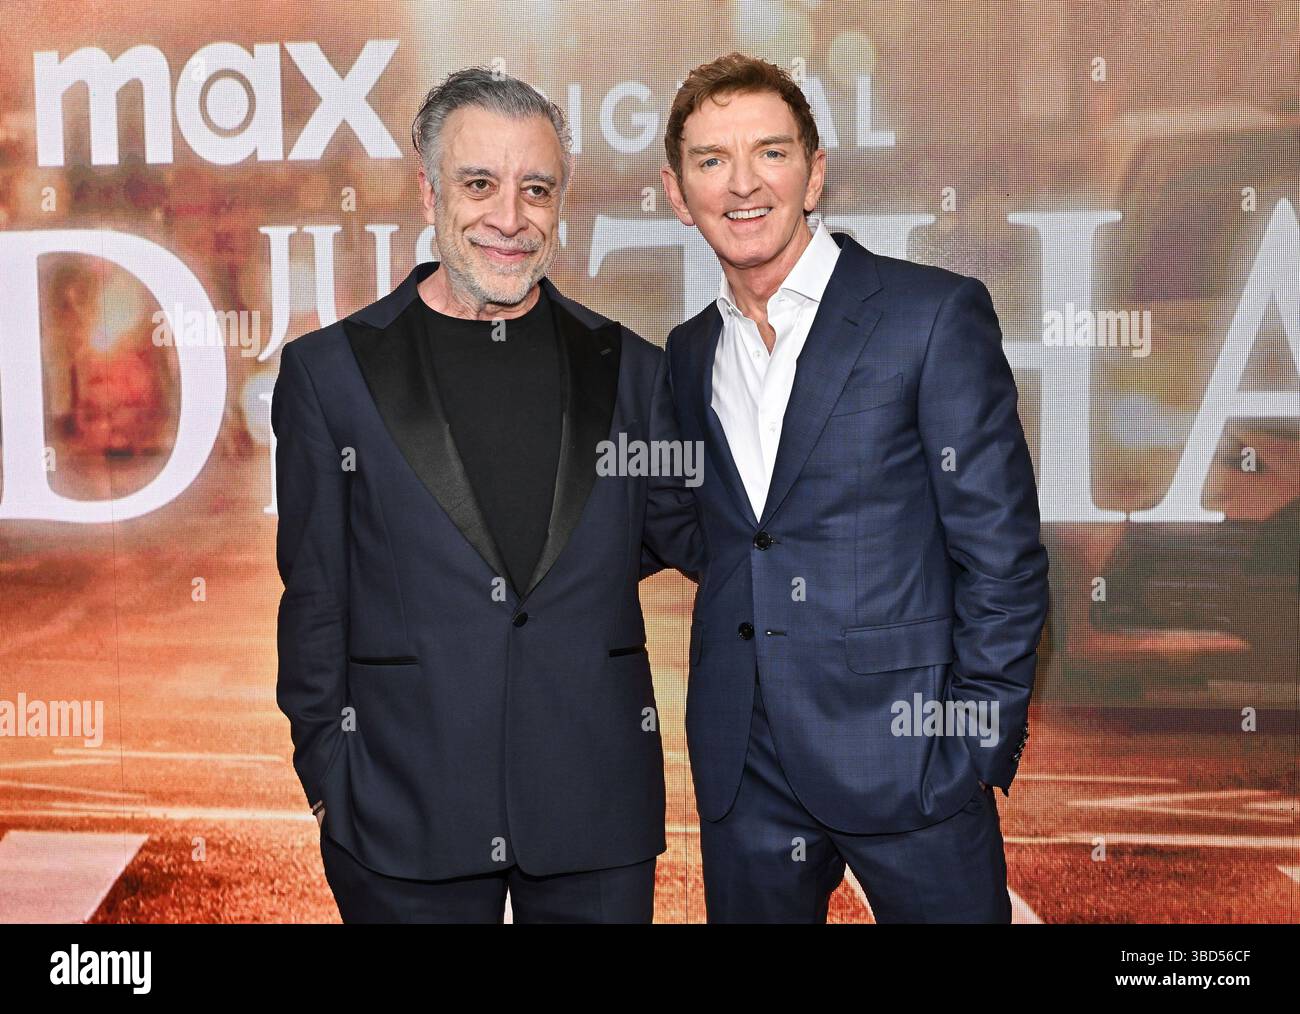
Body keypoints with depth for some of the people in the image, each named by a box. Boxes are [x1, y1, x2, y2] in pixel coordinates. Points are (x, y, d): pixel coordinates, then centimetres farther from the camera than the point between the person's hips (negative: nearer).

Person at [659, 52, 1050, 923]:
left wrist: (978, 744, -10)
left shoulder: (934, 313, -7)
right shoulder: (689, 353, 10)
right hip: (743, 768, 5)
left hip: (905, 757, -4)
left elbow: (1001, 550, -8)